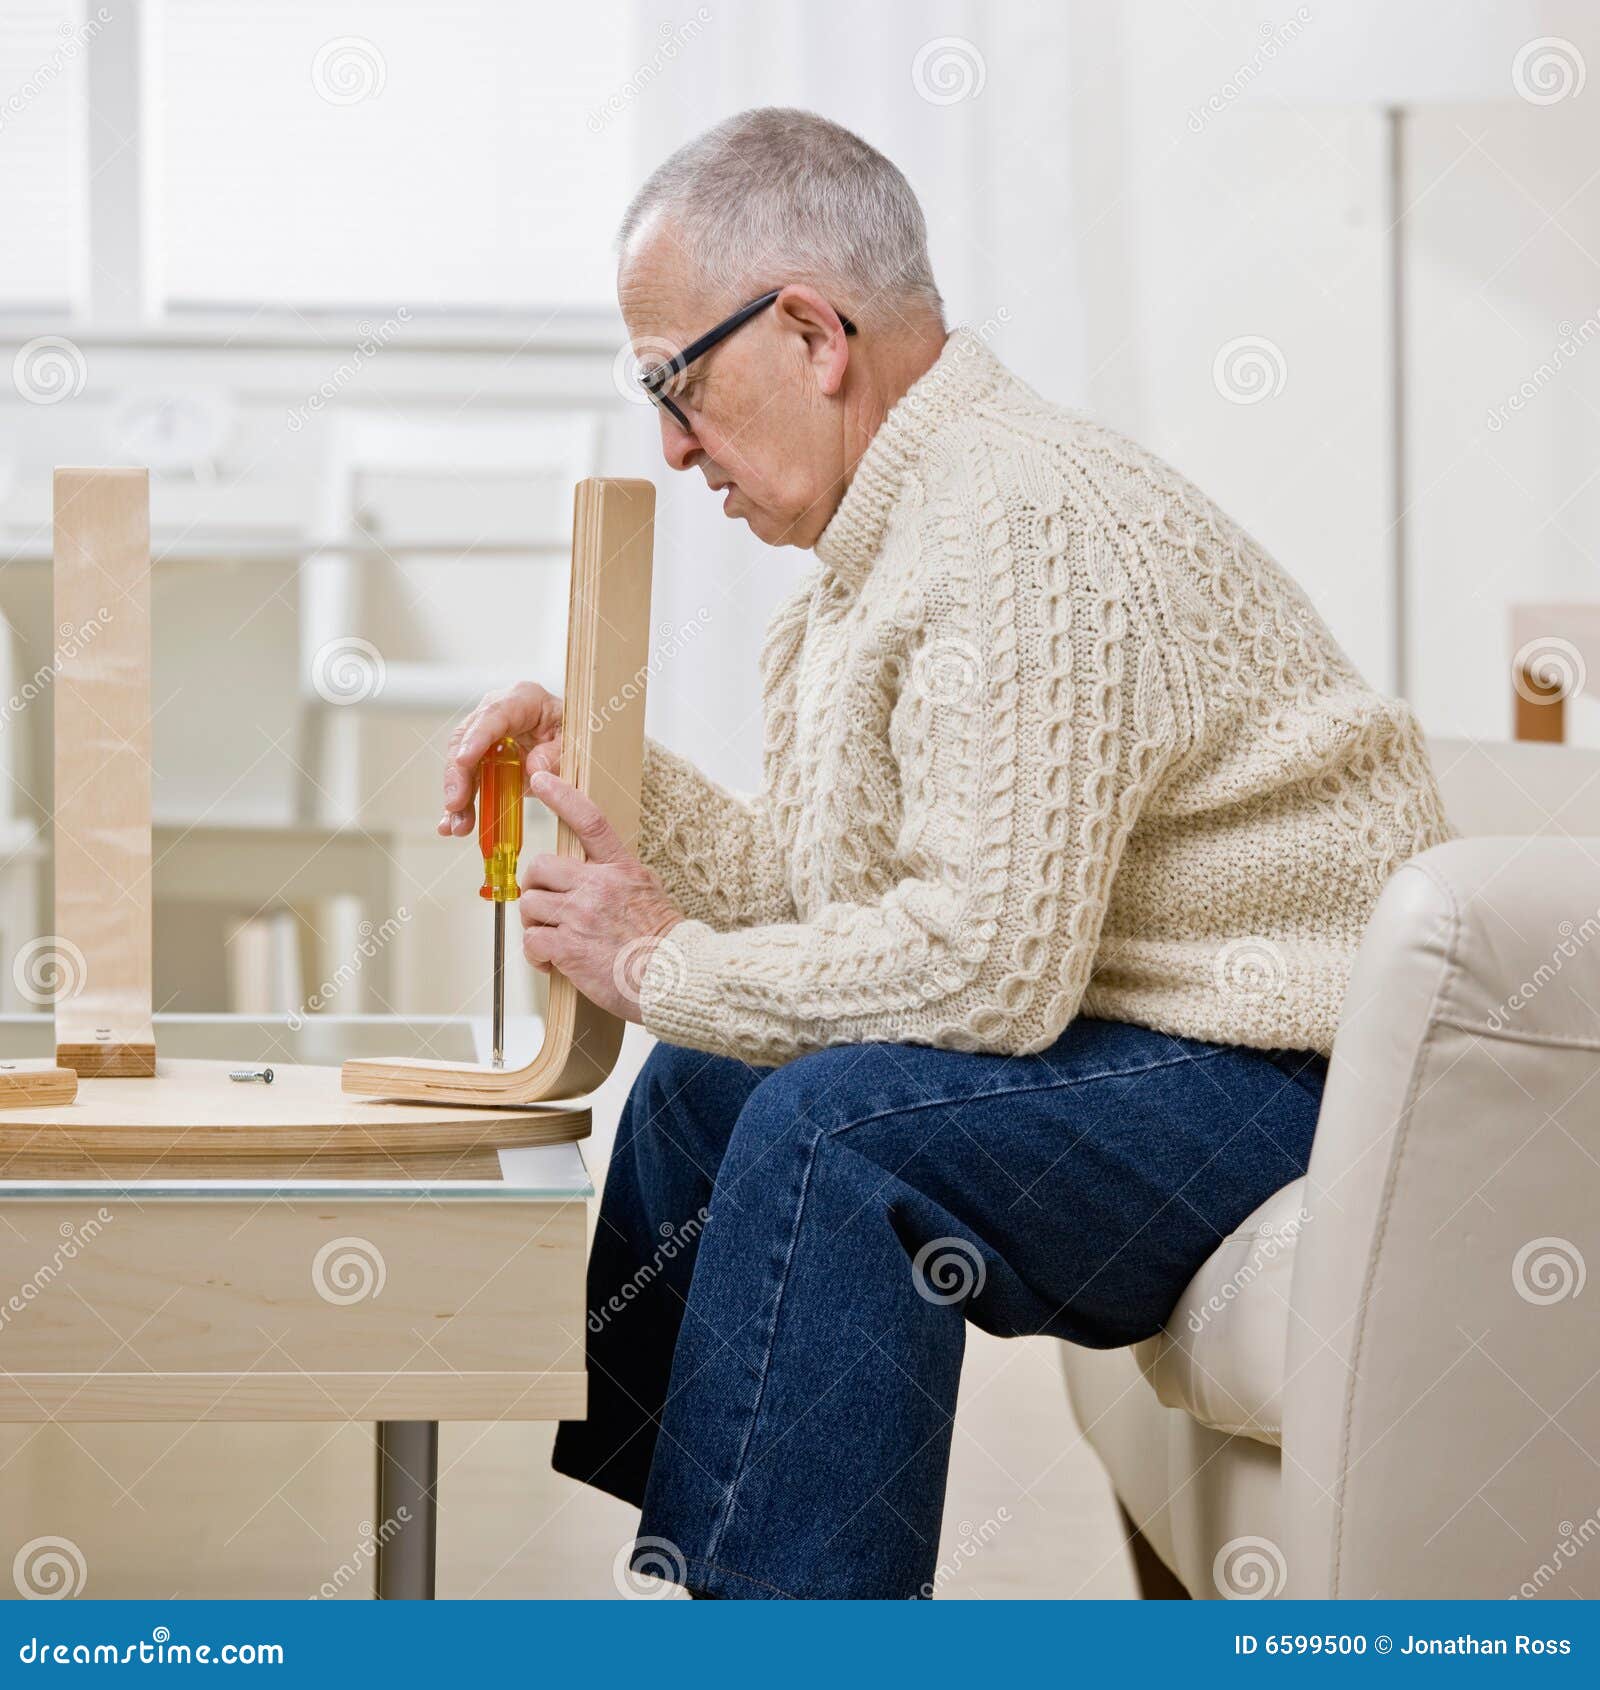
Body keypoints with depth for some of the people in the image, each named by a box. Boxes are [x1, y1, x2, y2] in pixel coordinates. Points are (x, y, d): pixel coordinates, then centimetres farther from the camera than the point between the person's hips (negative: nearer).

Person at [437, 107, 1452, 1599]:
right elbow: (814, 884, 16)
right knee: (708, 1088, 19)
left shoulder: (1020, 526, -22)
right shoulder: (900, 525, 11)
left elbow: (990, 960, -28)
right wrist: (594, 766, 7)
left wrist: (668, 969, -15)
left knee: (837, 1124, -29)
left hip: (1284, 1082, -11)